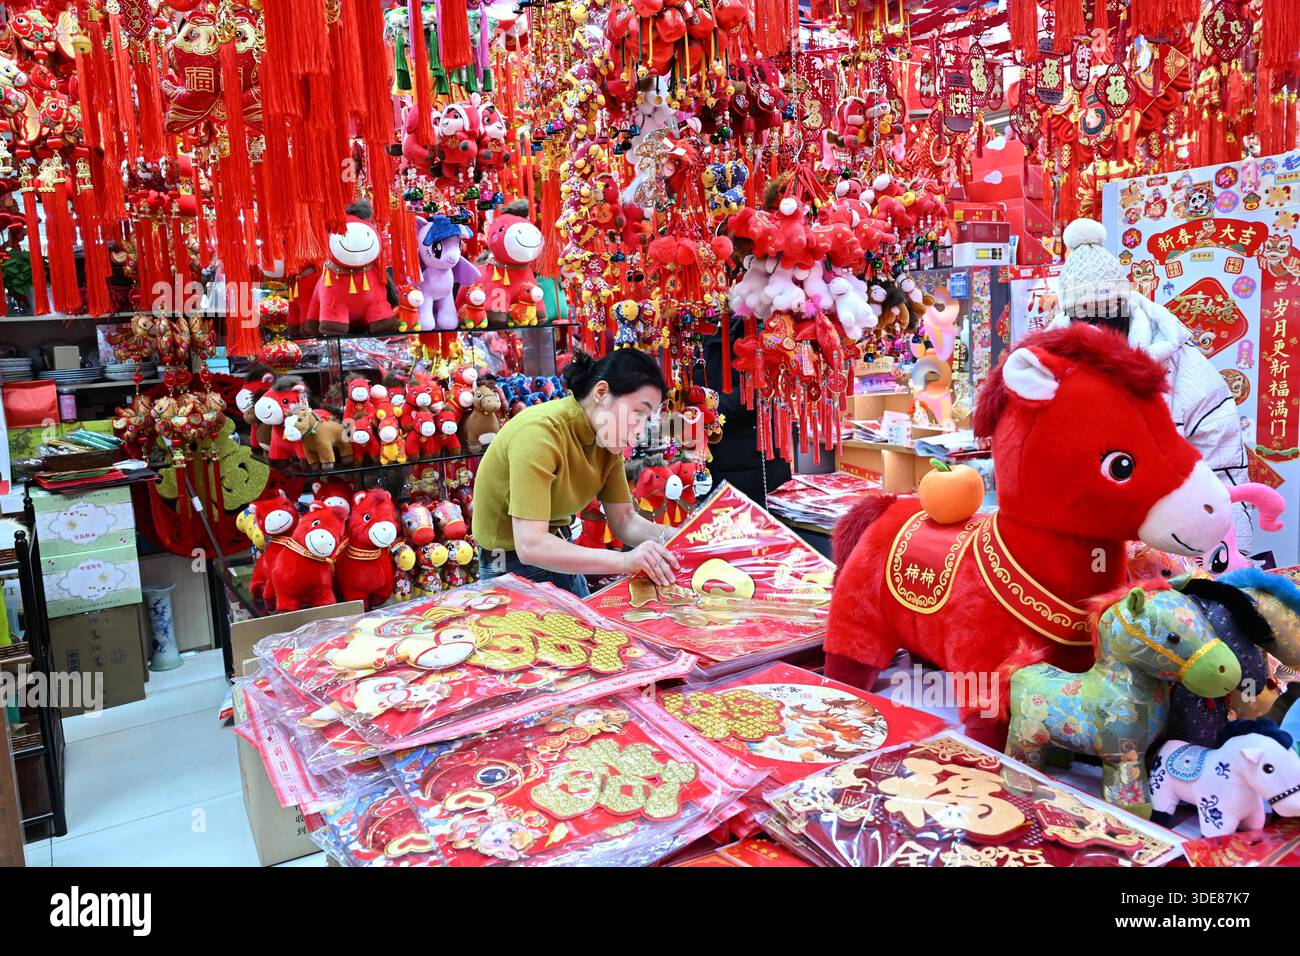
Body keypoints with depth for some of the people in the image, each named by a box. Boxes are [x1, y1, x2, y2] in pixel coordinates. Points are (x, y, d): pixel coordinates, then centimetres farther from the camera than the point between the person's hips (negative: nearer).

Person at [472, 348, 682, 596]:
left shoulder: (608, 439, -5)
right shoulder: (540, 432, -30)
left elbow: (624, 520, -2)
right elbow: (530, 545, -37)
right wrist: (624, 561, -44)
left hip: (561, 557, 7)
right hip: (514, 565, -7)